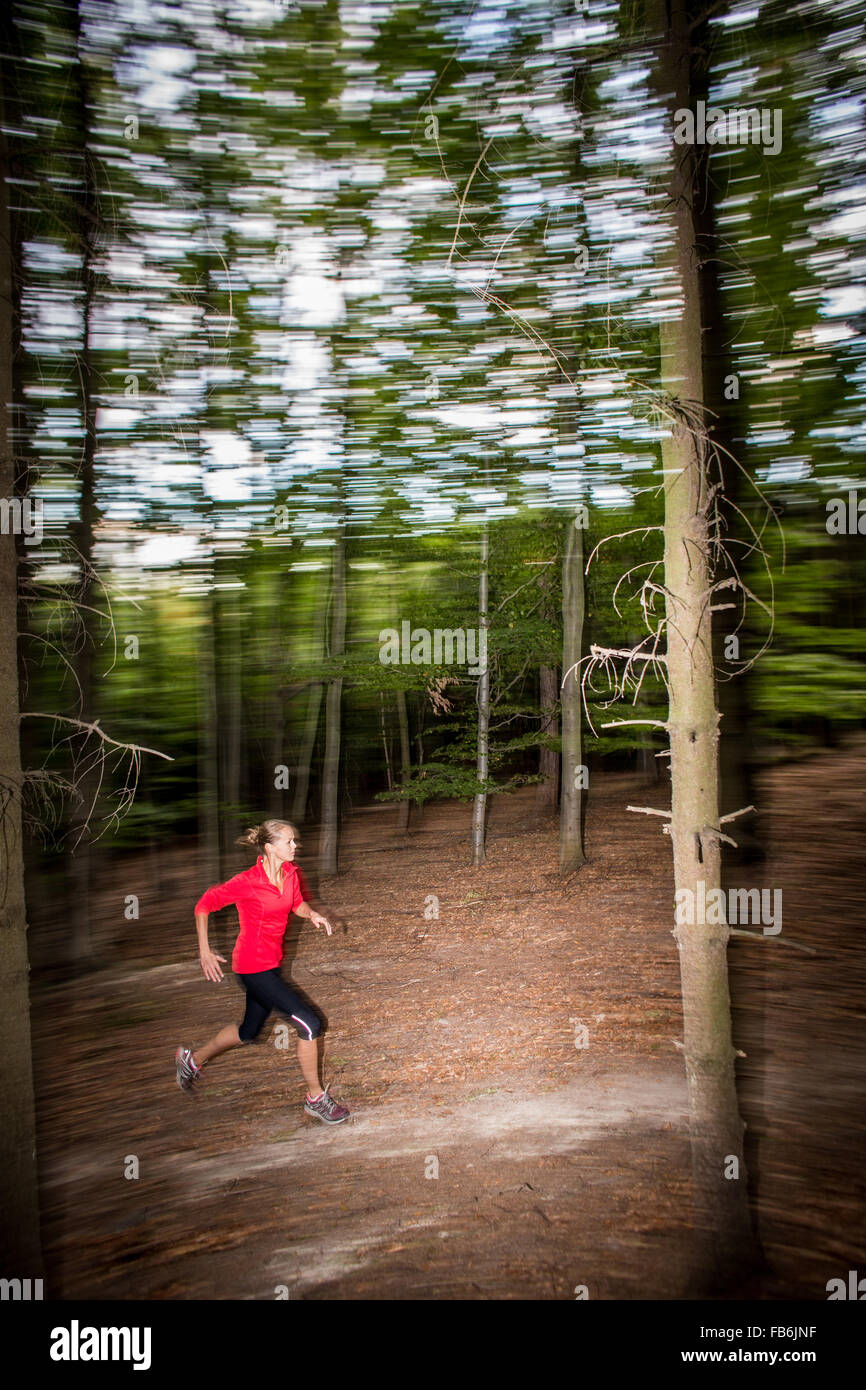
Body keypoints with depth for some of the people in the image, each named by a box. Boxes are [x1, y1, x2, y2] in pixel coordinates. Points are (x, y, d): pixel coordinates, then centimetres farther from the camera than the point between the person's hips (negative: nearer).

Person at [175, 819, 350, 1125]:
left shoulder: (290, 872, -2)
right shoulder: (248, 881, -22)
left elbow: (297, 903, 17)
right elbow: (204, 904, -12)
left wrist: (312, 914, -6)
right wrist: (204, 951, -14)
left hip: (272, 962, 8)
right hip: (254, 966, -8)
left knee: (249, 1031, 24)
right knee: (309, 1023, -11)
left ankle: (193, 1059, 47)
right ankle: (315, 1098, 6)